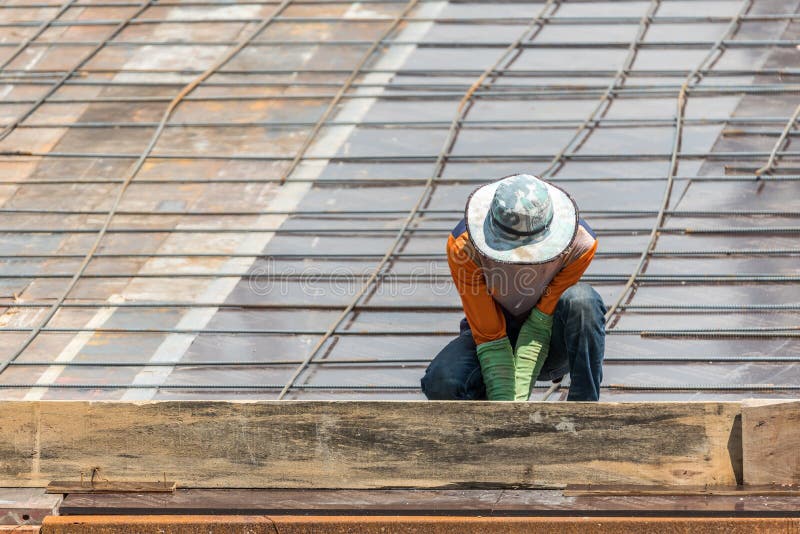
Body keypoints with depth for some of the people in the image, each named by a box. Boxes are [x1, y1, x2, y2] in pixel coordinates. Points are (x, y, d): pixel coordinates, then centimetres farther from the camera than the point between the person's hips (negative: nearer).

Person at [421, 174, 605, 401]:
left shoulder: (581, 244, -25)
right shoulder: (462, 245, -26)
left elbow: (539, 327, -23)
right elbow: (490, 339, -24)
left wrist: (519, 395, -32)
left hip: (551, 343, 0)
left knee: (582, 301, -35)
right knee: (440, 383, -31)